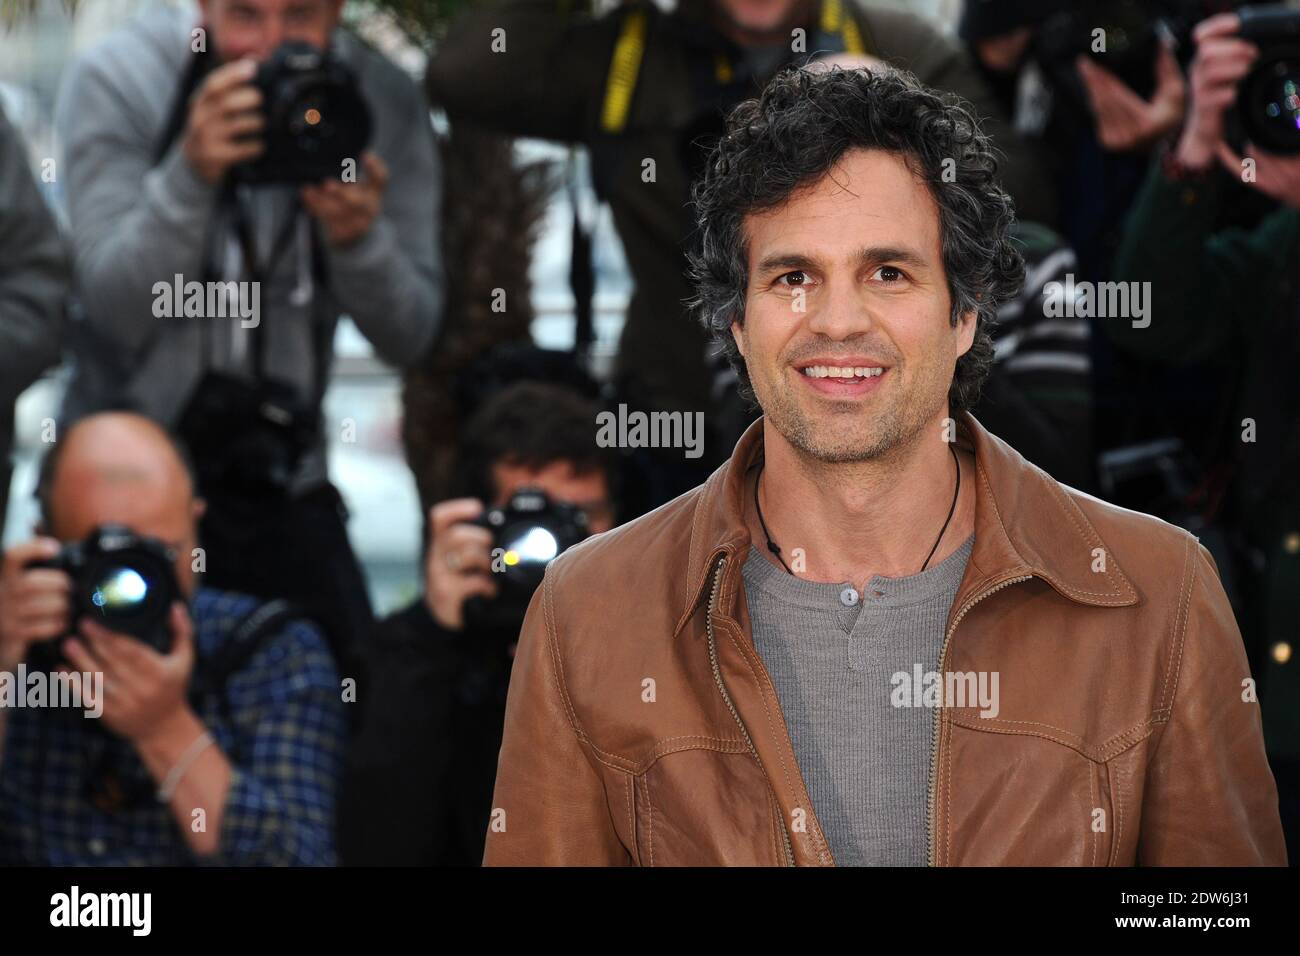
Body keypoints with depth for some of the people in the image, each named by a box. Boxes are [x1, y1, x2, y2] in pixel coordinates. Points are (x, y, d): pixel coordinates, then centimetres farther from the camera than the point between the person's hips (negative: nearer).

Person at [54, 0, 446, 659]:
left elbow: (407, 339, -7)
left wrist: (359, 237, -26)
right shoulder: (116, 81, -11)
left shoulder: (384, 103, -5)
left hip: (284, 480, 2)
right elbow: (117, 308, -19)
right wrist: (190, 175, -33)